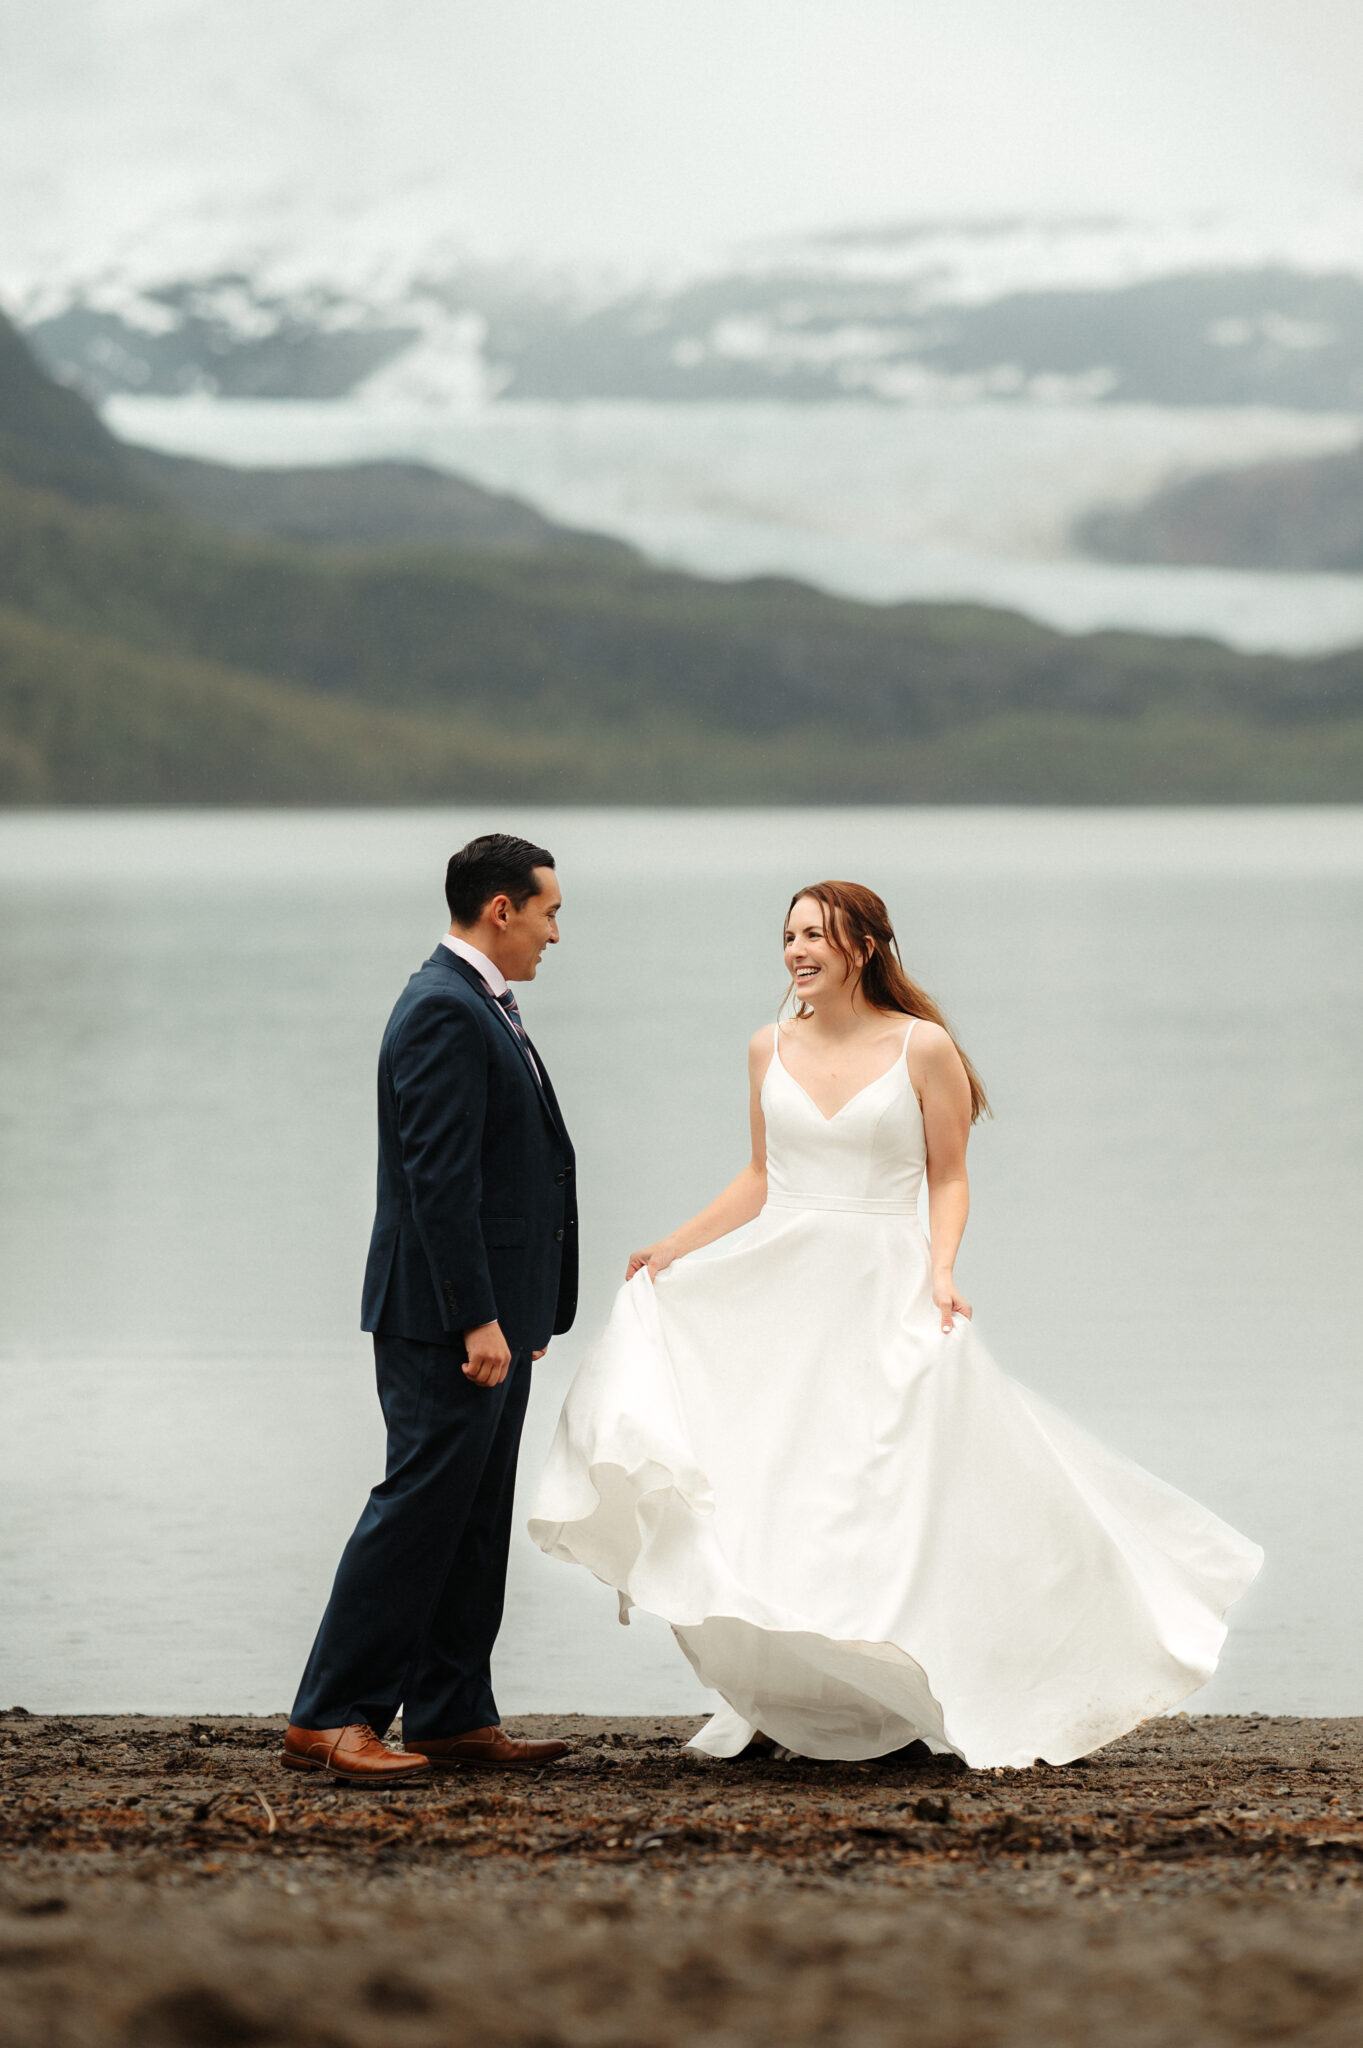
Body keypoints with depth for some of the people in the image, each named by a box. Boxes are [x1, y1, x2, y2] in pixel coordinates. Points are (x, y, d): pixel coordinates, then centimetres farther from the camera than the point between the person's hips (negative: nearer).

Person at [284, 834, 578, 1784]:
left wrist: (525, 1312, 21)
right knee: (418, 1508, -8)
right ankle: (330, 1719, -5)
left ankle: (454, 1717, 15)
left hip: (493, 1313, 10)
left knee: (474, 1523, 11)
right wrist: (478, 1320, -24)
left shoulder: (478, 1007, 17)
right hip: (448, 1315, -10)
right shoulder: (445, 1011, -16)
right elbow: (438, 1178, -22)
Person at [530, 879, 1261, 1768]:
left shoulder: (923, 1048, -4)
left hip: (882, 1296, -4)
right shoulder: (772, 1050, 8)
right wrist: (673, 1247, 9)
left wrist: (941, 1272, -16)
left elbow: (948, 1179, -2)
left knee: (887, 1498, -6)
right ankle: (766, 1696, 8)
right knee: (755, 1492, -1)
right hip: (777, 1291, 4)